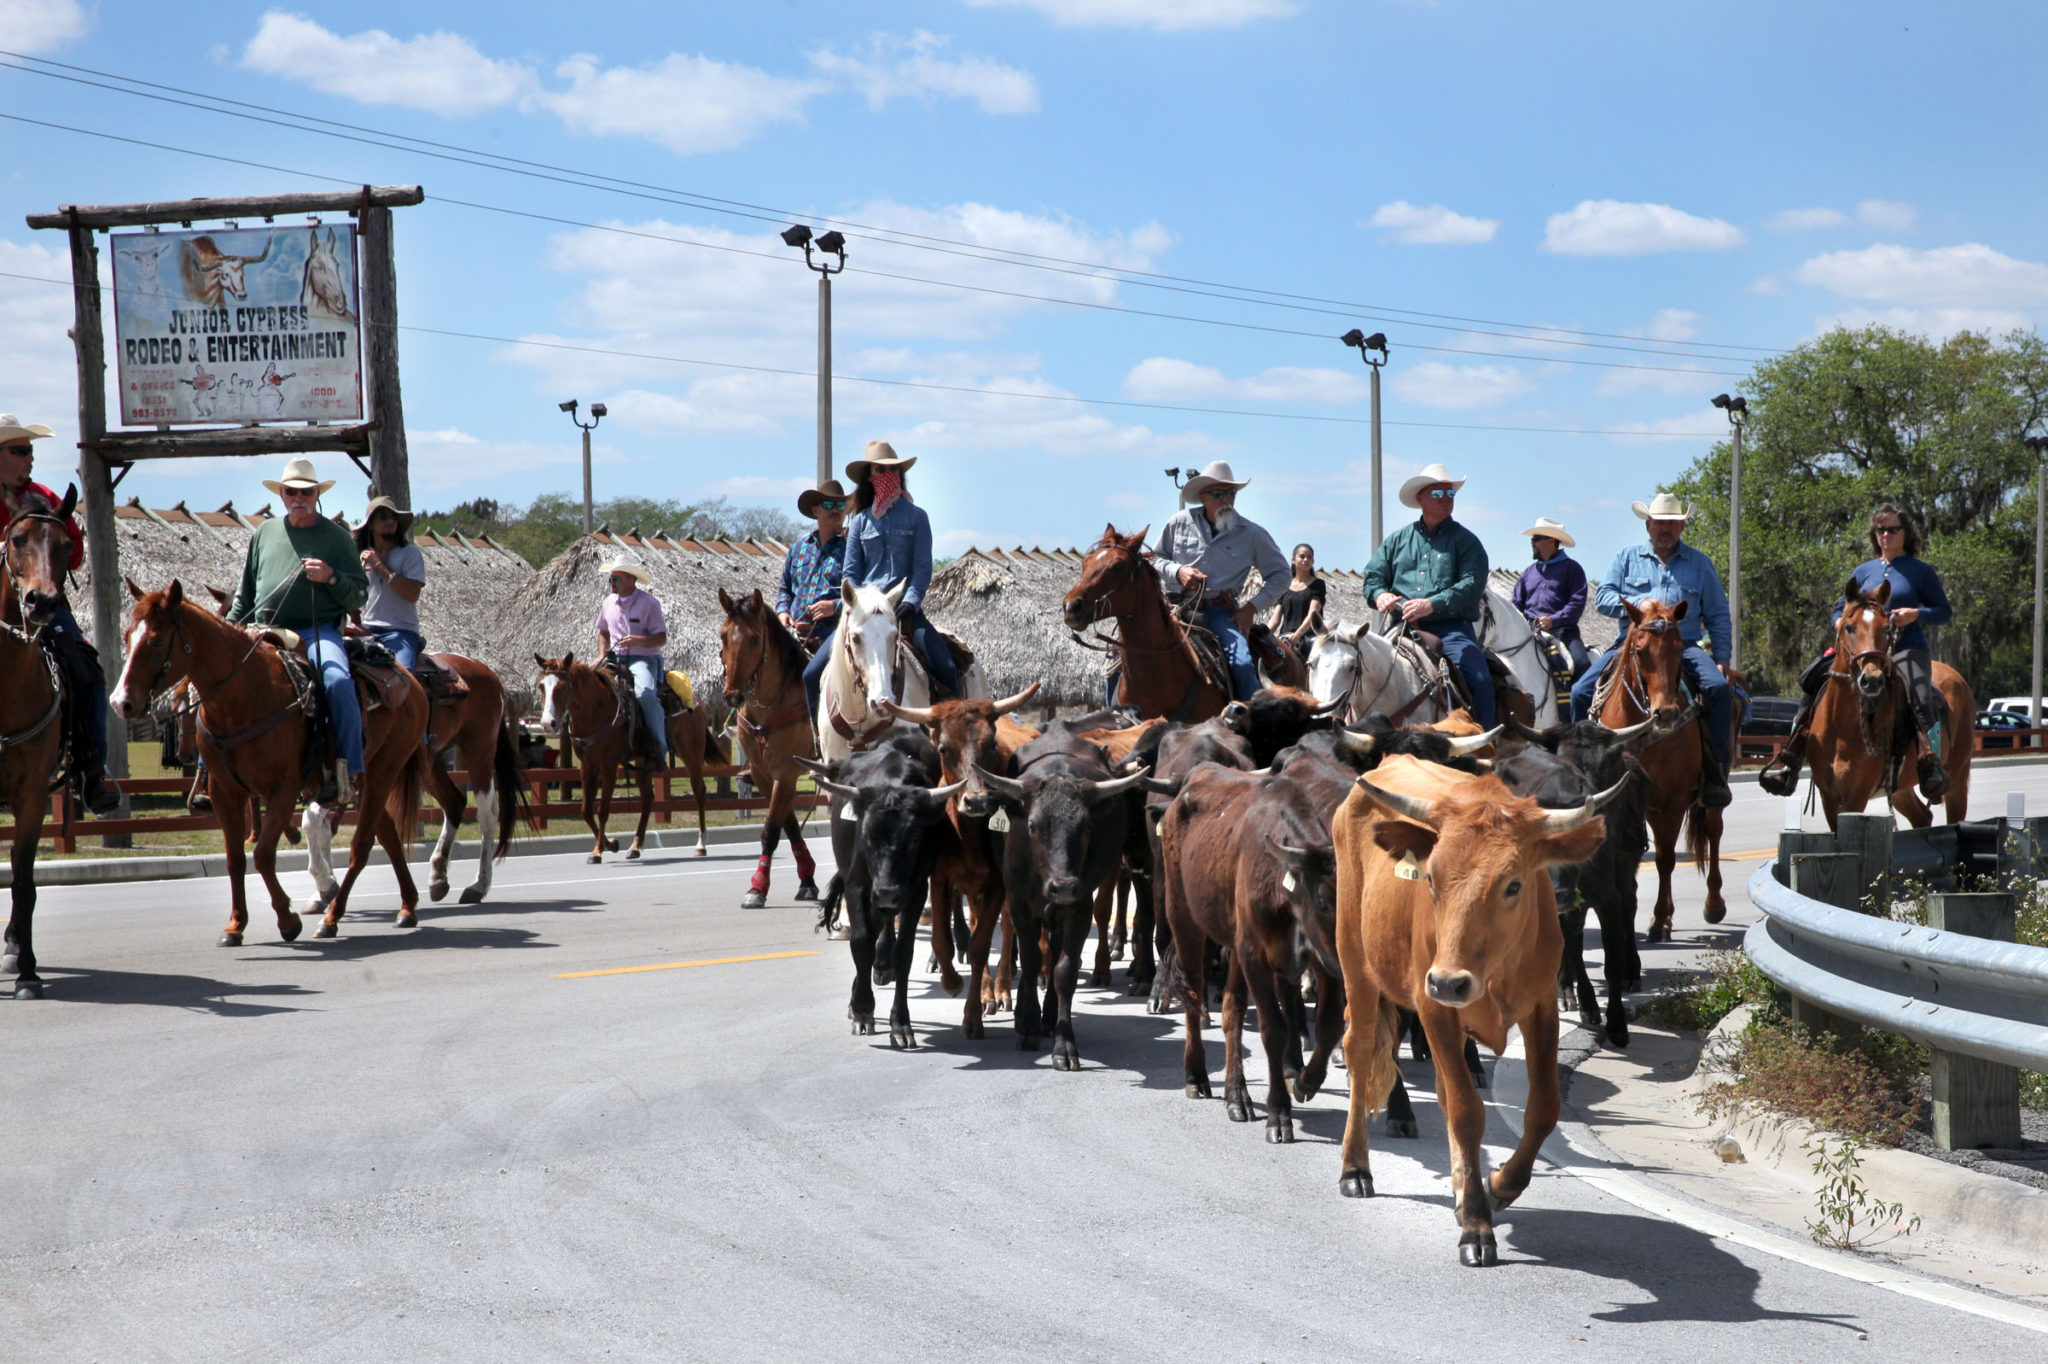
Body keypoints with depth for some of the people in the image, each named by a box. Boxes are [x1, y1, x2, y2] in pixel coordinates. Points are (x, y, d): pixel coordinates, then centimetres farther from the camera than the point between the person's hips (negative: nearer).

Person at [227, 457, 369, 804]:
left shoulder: (336, 536, 7)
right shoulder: (264, 533, 16)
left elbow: (360, 594, 3)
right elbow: (245, 592, 26)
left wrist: (331, 577, -14)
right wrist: (230, 627, 14)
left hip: (318, 632, -4)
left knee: (338, 682, -32)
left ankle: (348, 772, -28)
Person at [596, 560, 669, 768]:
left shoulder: (649, 603, -6)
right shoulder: (609, 603, 12)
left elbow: (661, 639, -8)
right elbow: (603, 632, 26)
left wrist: (639, 640, -25)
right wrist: (602, 655, 8)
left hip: (643, 659, -6)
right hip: (616, 659, 6)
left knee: (645, 693, -32)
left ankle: (659, 749, -24)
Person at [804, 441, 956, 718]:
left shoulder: (916, 517, 6)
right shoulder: (860, 521, 12)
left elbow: (923, 568, 1)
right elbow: (850, 572, 9)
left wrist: (909, 604, -15)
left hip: (906, 607, -2)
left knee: (945, 669, -25)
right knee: (812, 674, -9)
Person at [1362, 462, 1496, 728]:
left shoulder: (1465, 541, 7)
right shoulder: (1397, 540, 19)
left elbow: (1472, 584, -7)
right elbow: (1373, 575, 15)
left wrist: (1433, 604, -22)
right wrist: (1380, 594, -11)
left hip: (1451, 628, -3)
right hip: (1403, 628, 3)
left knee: (1480, 681, -23)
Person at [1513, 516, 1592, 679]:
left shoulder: (1571, 568, 6)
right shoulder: (1529, 572, 22)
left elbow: (1577, 603, -5)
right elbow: (1517, 604, 21)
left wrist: (1553, 620, -18)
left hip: (1562, 630, -4)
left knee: (1581, 663, -25)